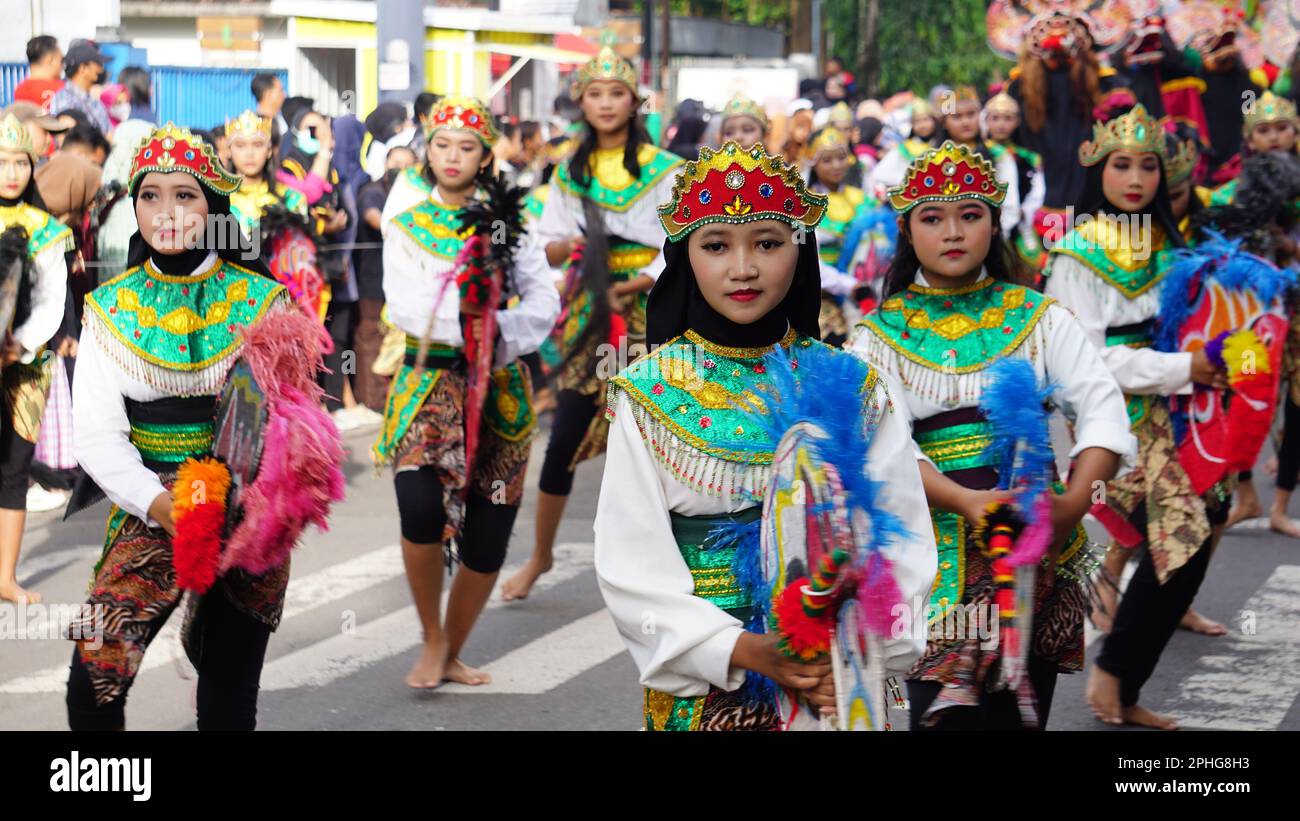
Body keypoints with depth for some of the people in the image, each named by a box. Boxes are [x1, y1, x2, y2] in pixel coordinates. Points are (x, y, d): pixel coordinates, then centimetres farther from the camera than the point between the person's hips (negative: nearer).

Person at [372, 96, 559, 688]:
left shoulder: (508, 222, 9)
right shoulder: (406, 227, 7)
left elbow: (544, 301, -3)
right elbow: (403, 305, -9)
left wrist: (503, 333, -22)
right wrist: (463, 312, -26)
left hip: (499, 388, 2)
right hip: (429, 382, -2)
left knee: (486, 544, 1)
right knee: (421, 508, -25)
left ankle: (452, 653, 26)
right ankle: (432, 641, -2)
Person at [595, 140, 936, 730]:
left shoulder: (852, 386, 1)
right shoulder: (649, 394, -3)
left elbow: (902, 537, -2)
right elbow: (631, 565, -8)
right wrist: (747, 652, -19)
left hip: (838, 684, 1)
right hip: (701, 682, -1)